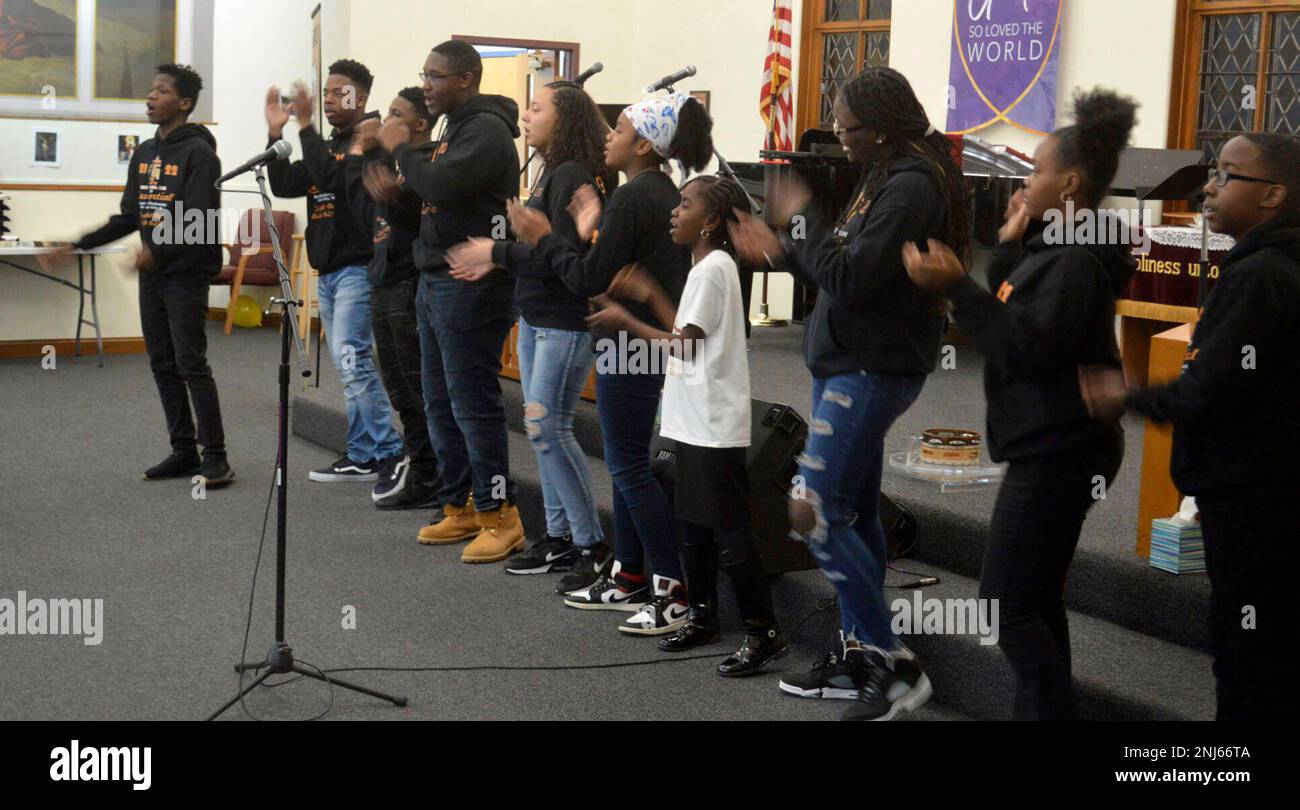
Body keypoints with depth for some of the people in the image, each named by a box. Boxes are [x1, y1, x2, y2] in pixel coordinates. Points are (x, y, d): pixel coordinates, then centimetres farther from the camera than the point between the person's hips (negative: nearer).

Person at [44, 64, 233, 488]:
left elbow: (200, 217, -19)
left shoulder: (198, 151, -10)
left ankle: (215, 457, -4)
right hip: (152, 276, 8)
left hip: (186, 273, -8)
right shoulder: (144, 153, 14)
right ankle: (183, 451, 16)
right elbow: (128, 216, 16)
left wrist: (159, 250, -32)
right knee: (163, 365, 9)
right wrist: (77, 245, 9)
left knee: (191, 363, -9)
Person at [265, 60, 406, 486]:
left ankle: (390, 452, -8)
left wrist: (305, 127, -19)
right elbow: (284, 185, 11)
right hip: (327, 271, 9)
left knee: (351, 359, -14)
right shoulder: (326, 146, 18)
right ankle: (363, 457, 14)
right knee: (350, 364, 9)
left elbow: (331, 177, -23)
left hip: (358, 269, -9)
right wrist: (275, 133, 3)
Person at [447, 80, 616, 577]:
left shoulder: (573, 177, -16)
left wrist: (498, 253, -17)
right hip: (536, 316, 10)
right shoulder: (552, 174, 14)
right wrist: (495, 262, 5)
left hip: (567, 321, -10)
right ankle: (558, 538, 20)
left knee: (547, 428, -8)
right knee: (542, 428, 11)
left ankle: (590, 545, 1)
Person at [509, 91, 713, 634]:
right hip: (653, 340, 10)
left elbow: (591, 280, -18)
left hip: (630, 344, -10)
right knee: (627, 460, 16)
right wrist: (593, 232, 17)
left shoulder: (632, 198, -18)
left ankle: (675, 592, -3)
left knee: (629, 465, -5)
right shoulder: (665, 194, 12)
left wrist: (543, 238, -7)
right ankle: (628, 578, 24)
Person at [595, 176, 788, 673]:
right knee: (693, 521, 17)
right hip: (694, 421, 10)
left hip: (714, 426, -10)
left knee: (729, 529, -7)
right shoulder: (706, 268, 15)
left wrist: (625, 321, -8)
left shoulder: (713, 268, -15)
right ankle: (703, 617, 28)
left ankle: (763, 633, -3)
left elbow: (684, 346, -17)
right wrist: (648, 295, 16)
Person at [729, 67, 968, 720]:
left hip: (870, 369, -10)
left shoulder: (912, 186, -19)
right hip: (854, 363, 10)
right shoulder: (888, 177, 13)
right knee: (851, 512, 14)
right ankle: (858, 658, 24)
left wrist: (802, 220, -12)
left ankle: (894, 664, -5)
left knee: (814, 511, -12)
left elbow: (851, 278, -24)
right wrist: (783, 250, 12)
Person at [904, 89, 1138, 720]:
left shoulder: (1078, 261, -20)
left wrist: (956, 288, -29)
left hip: (1057, 455, -11)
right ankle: (1040, 709, 26)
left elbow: (1025, 350, -27)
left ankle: (1051, 711, -1)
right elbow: (1013, 319, 17)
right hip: (1054, 448, 11)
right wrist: (1010, 248, 8)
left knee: (1007, 605, -7)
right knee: (1036, 598, 17)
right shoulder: (1057, 248, 11)